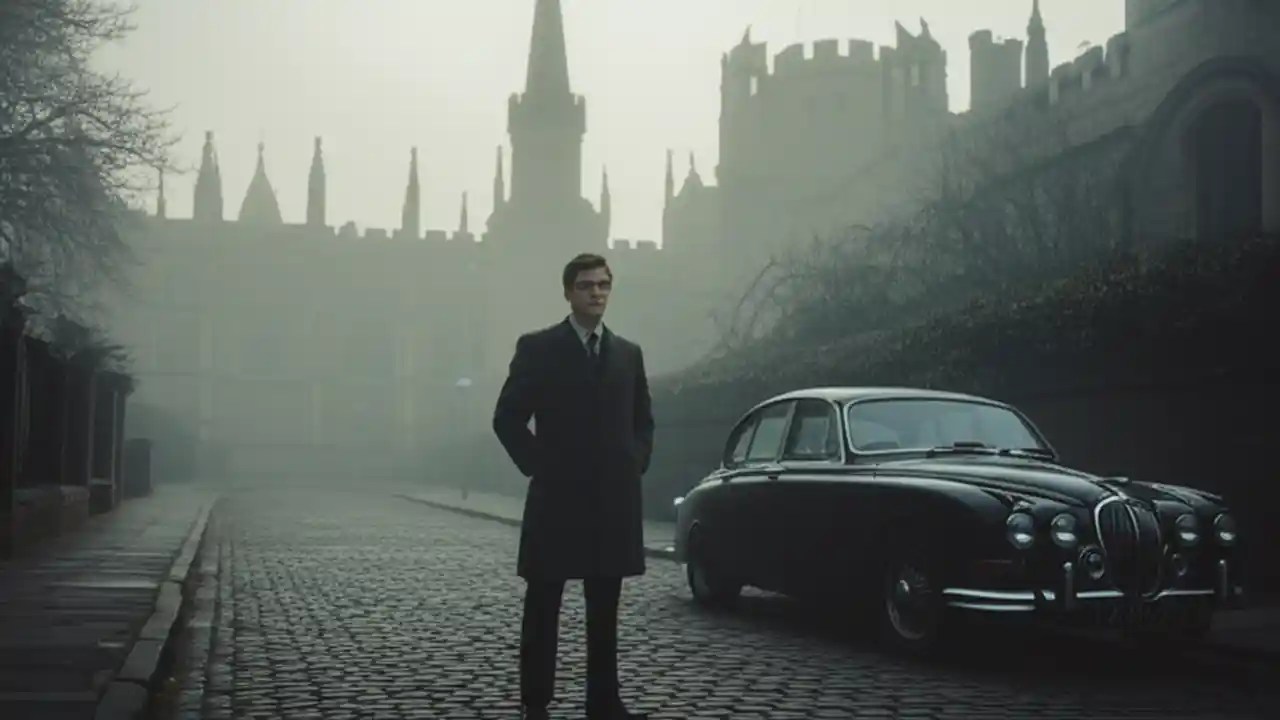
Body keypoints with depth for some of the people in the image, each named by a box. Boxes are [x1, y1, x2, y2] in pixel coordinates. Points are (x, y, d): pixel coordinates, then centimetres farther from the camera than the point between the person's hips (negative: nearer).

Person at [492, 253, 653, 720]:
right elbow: (508, 418, -3)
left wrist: (635, 465, 5)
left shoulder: (628, 353, 11)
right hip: (556, 497, -4)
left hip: (614, 498, 4)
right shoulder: (537, 348, -1)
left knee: (605, 609, 8)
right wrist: (537, 467, -9)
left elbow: (643, 421, 19)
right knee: (543, 606, 3)